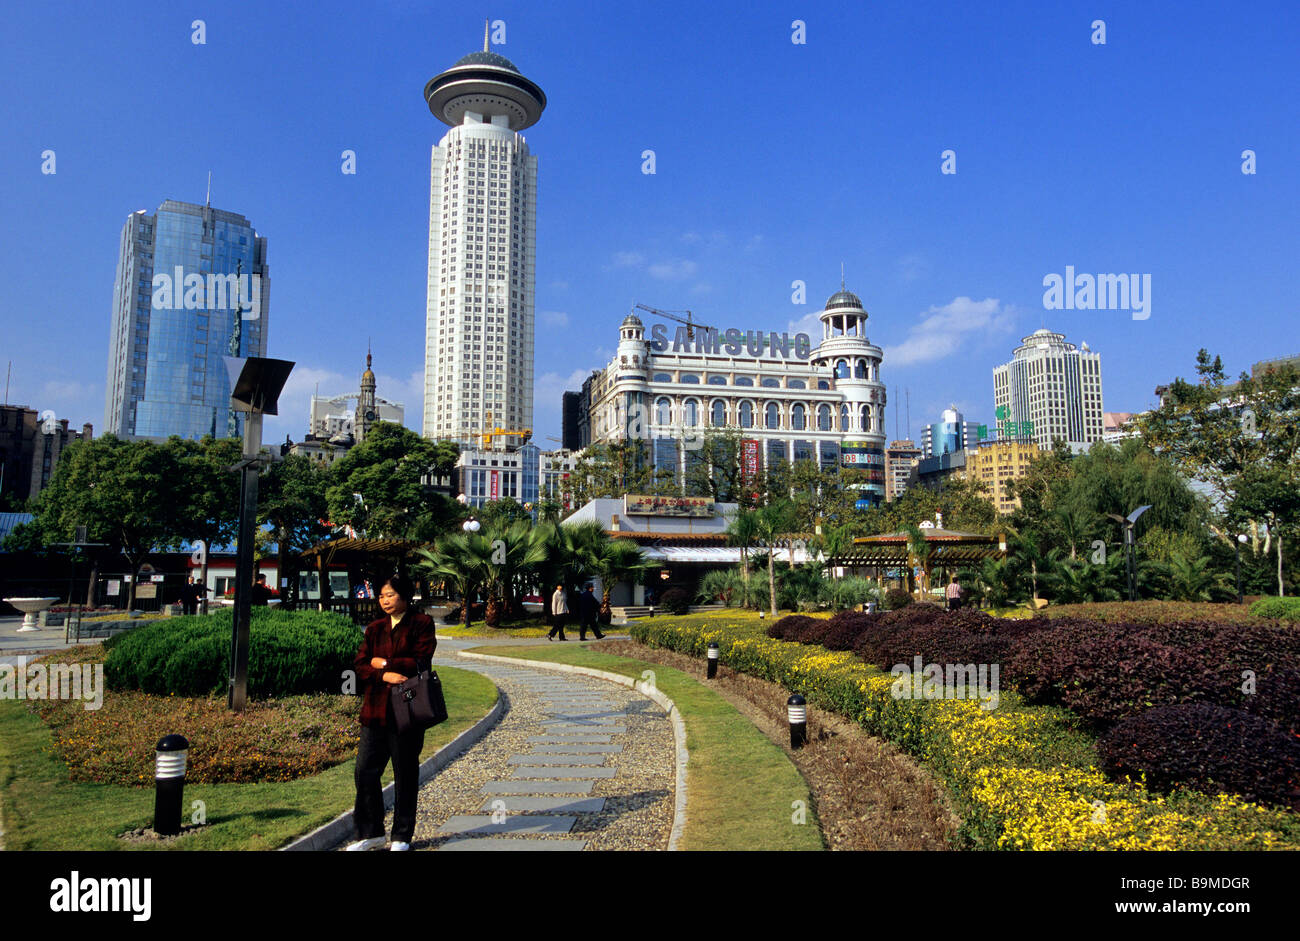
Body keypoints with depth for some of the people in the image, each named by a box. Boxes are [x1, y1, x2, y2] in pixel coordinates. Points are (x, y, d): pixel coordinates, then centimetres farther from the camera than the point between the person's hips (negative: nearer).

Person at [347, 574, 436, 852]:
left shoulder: (421, 624, -1)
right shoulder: (374, 629, 14)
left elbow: (420, 663, -11)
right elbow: (361, 665, 5)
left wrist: (384, 663, -5)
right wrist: (384, 676, -13)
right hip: (375, 710, 5)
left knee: (405, 774, 4)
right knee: (364, 771, 3)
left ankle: (402, 836, 18)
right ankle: (370, 832, 19)